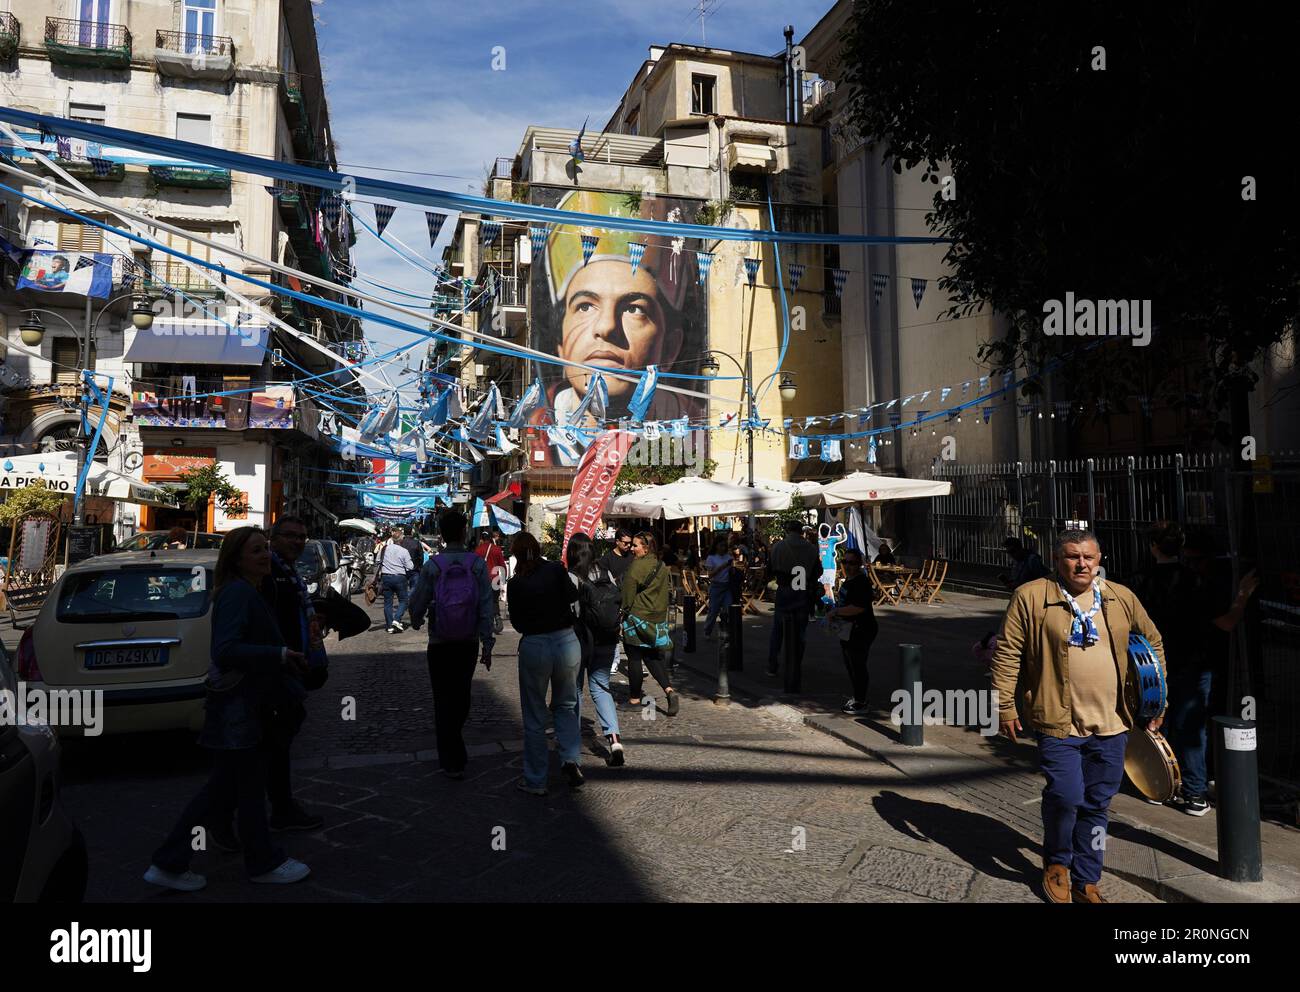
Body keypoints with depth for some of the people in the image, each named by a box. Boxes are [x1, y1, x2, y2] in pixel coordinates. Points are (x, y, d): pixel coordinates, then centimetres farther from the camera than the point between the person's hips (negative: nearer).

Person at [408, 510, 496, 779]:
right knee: (462, 692, 22)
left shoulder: (432, 565, -12)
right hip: (468, 643, 2)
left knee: (443, 697, 7)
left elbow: (417, 602, -4)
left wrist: (416, 622, 19)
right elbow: (486, 607, -11)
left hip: (439, 643, -2)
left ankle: (453, 762, 8)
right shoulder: (478, 564, -10)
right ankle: (453, 732, 47)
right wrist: (487, 645, -5)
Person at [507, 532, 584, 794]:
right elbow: (572, 596, -5)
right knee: (566, 706, 21)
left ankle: (535, 781, 18)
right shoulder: (556, 569, -6)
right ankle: (570, 759, 1)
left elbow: (517, 623, 2)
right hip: (567, 642, 1)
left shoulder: (515, 585, -5)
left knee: (534, 716, 12)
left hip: (534, 647, -1)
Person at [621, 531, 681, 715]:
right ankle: (669, 690, -3)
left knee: (634, 658, 4)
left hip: (637, 617, -7)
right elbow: (668, 589, 15)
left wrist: (626, 610, 0)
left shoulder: (637, 565, -15)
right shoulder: (662, 566, 8)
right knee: (653, 657, 14)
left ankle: (635, 699, 12)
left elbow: (629, 590, -13)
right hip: (658, 617, 7)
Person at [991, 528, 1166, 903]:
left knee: (1096, 805, 12)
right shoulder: (1030, 597, -8)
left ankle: (1086, 881, 28)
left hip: (1111, 725, 4)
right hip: (1058, 722, -4)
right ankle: (1056, 863, 22)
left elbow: (1153, 642, 19)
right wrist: (1004, 706, -7)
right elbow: (1007, 652, -6)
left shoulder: (1122, 598, 6)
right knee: (1065, 797, -7)